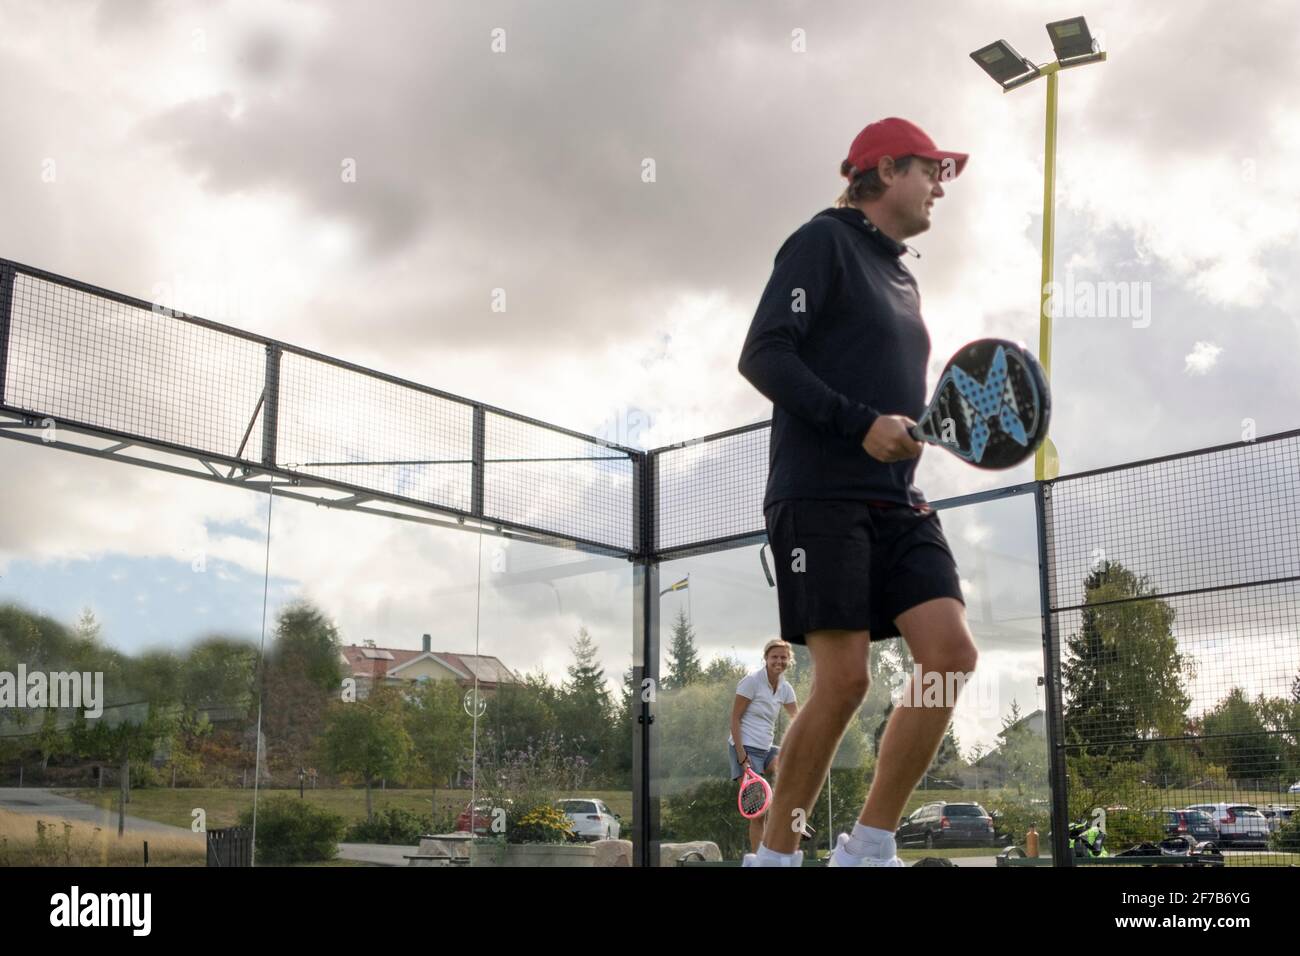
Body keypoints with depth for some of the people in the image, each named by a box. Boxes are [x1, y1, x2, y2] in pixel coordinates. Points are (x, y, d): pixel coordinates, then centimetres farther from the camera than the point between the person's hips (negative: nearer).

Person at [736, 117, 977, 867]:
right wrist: (861, 424, -19)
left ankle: (869, 845, 4)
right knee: (845, 677, -12)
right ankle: (776, 852, 5)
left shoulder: (902, 276, 23)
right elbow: (762, 355, -12)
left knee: (952, 652, -8)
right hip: (821, 496, -8)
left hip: (896, 502, 8)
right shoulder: (824, 241, -1)